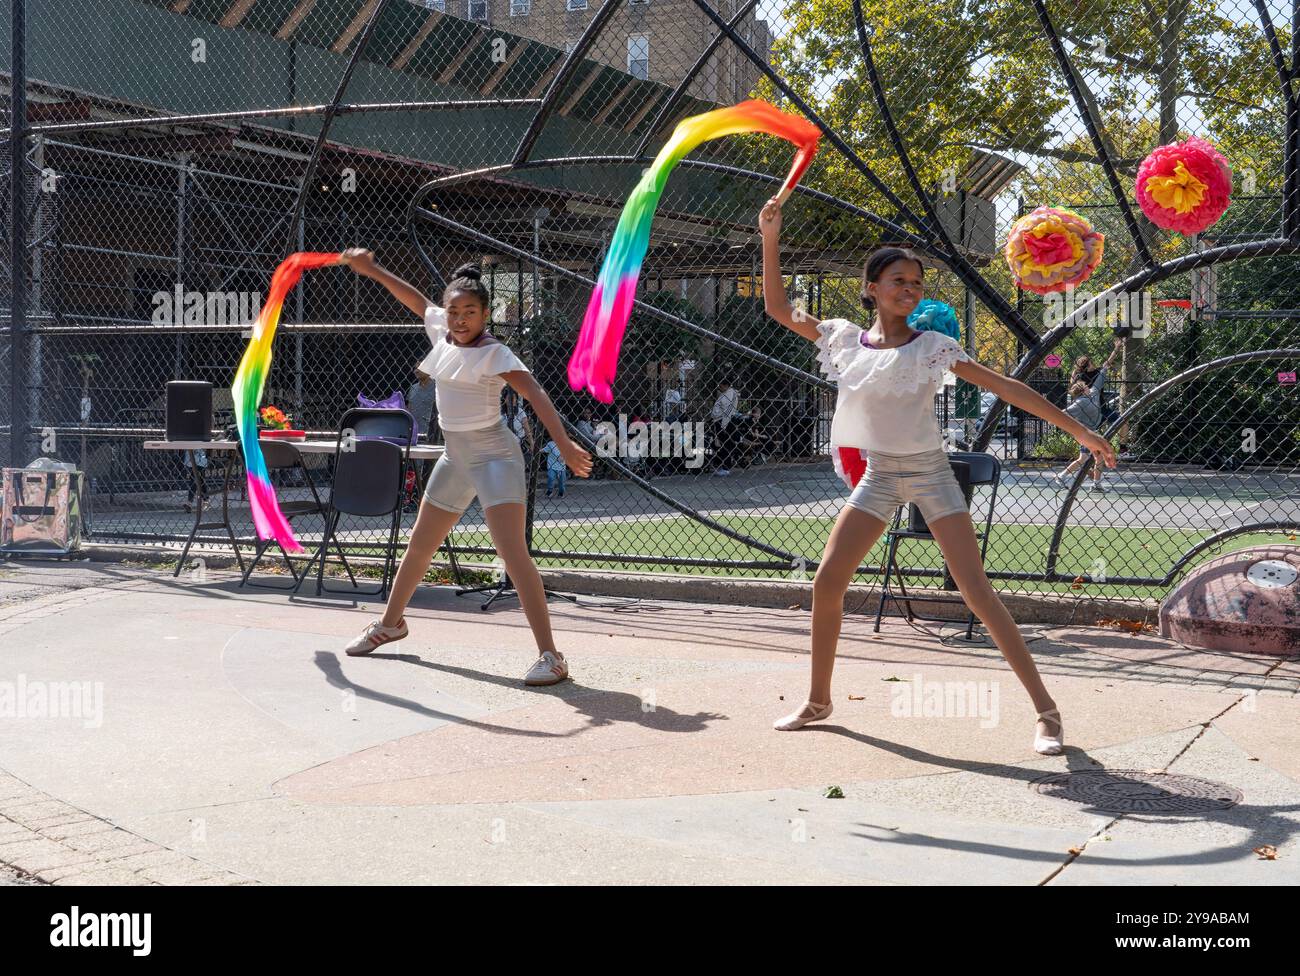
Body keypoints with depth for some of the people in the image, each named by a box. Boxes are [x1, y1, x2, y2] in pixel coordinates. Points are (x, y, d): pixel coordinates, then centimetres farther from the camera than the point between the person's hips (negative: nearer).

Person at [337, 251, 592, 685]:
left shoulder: (495, 354, -17)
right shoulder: (442, 331, 2)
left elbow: (536, 395, -28)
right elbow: (417, 300, 22)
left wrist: (564, 444, -40)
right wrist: (371, 269, 26)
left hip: (494, 456, -8)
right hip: (455, 458, 8)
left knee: (512, 552, -19)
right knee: (419, 545, 20)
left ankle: (550, 655, -19)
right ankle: (390, 622, 43)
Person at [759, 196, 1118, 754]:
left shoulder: (933, 346, -7)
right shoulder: (845, 338, 1)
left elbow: (1006, 387, -7)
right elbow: (779, 309, 3)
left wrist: (1079, 431, -9)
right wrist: (770, 240, -8)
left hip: (930, 473, -3)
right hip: (878, 475, 3)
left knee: (978, 592, -11)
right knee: (827, 583, -3)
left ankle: (1045, 711, -6)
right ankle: (817, 701, 16)